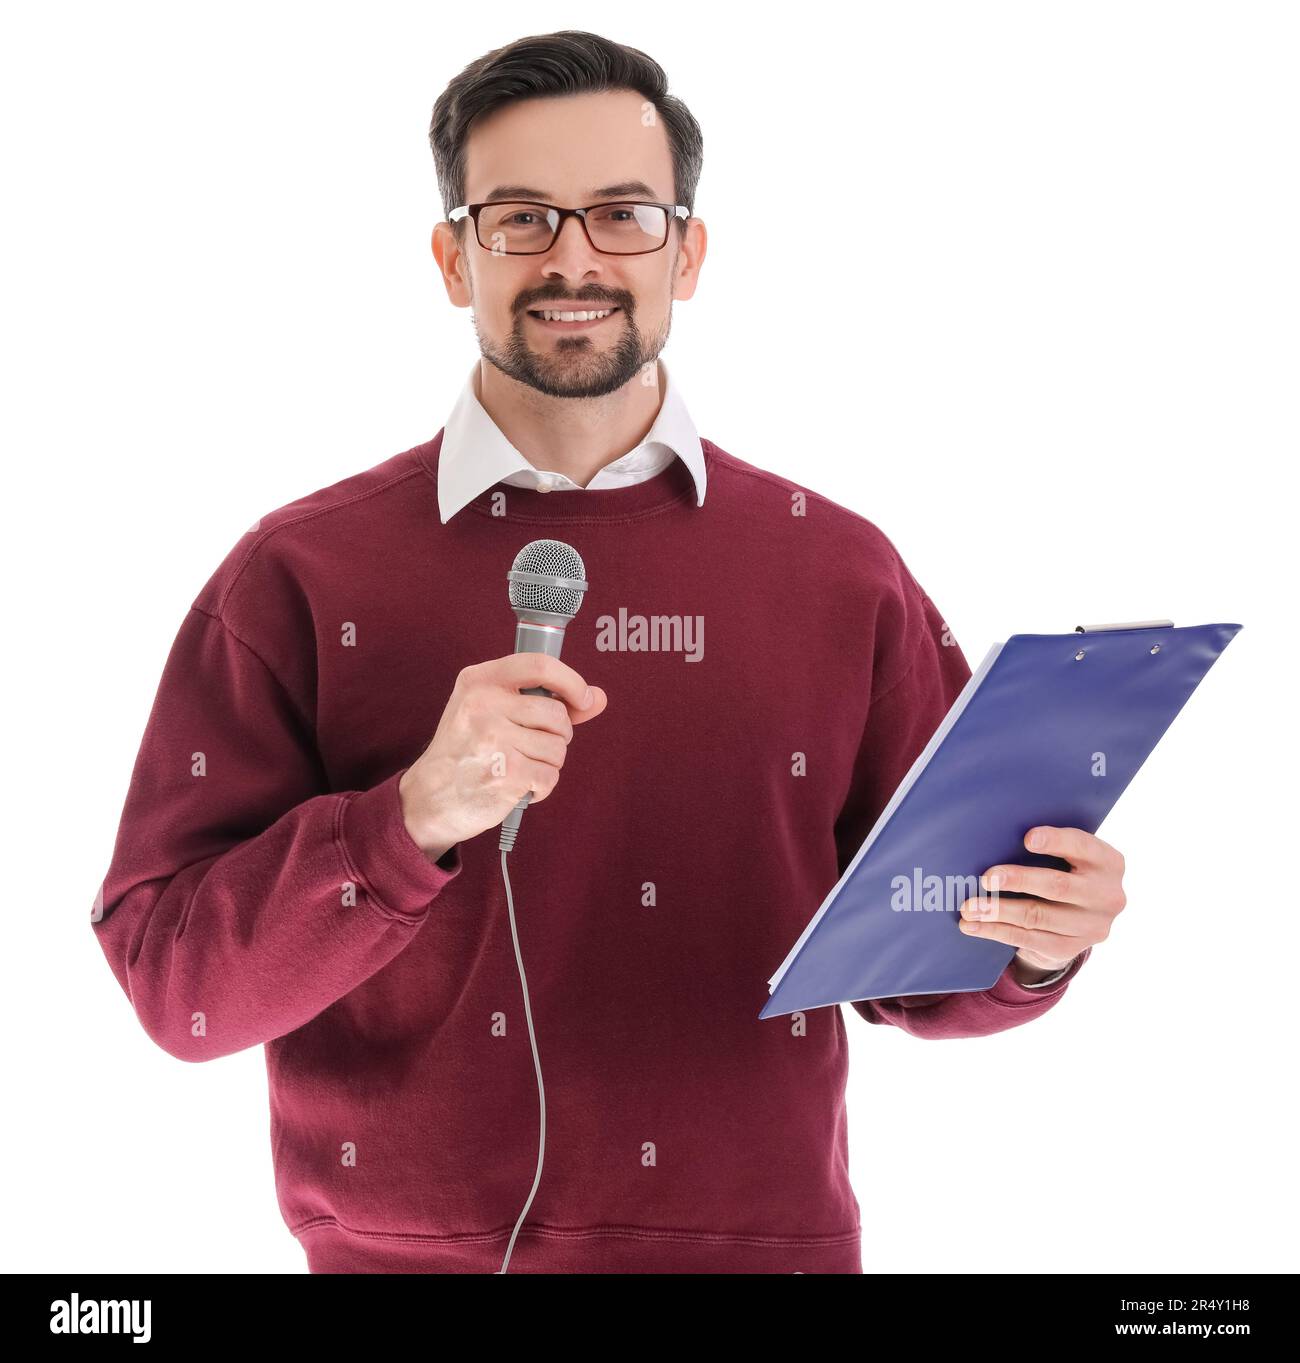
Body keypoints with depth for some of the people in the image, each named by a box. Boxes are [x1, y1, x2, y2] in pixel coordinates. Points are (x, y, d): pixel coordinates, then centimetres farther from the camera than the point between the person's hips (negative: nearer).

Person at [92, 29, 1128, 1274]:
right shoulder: (300, 578, -4)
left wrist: (1030, 941, -16)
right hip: (411, 1244, -1)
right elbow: (173, 981, -8)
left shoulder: (841, 574, 2)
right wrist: (413, 817, -23)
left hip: (768, 1238, 2)